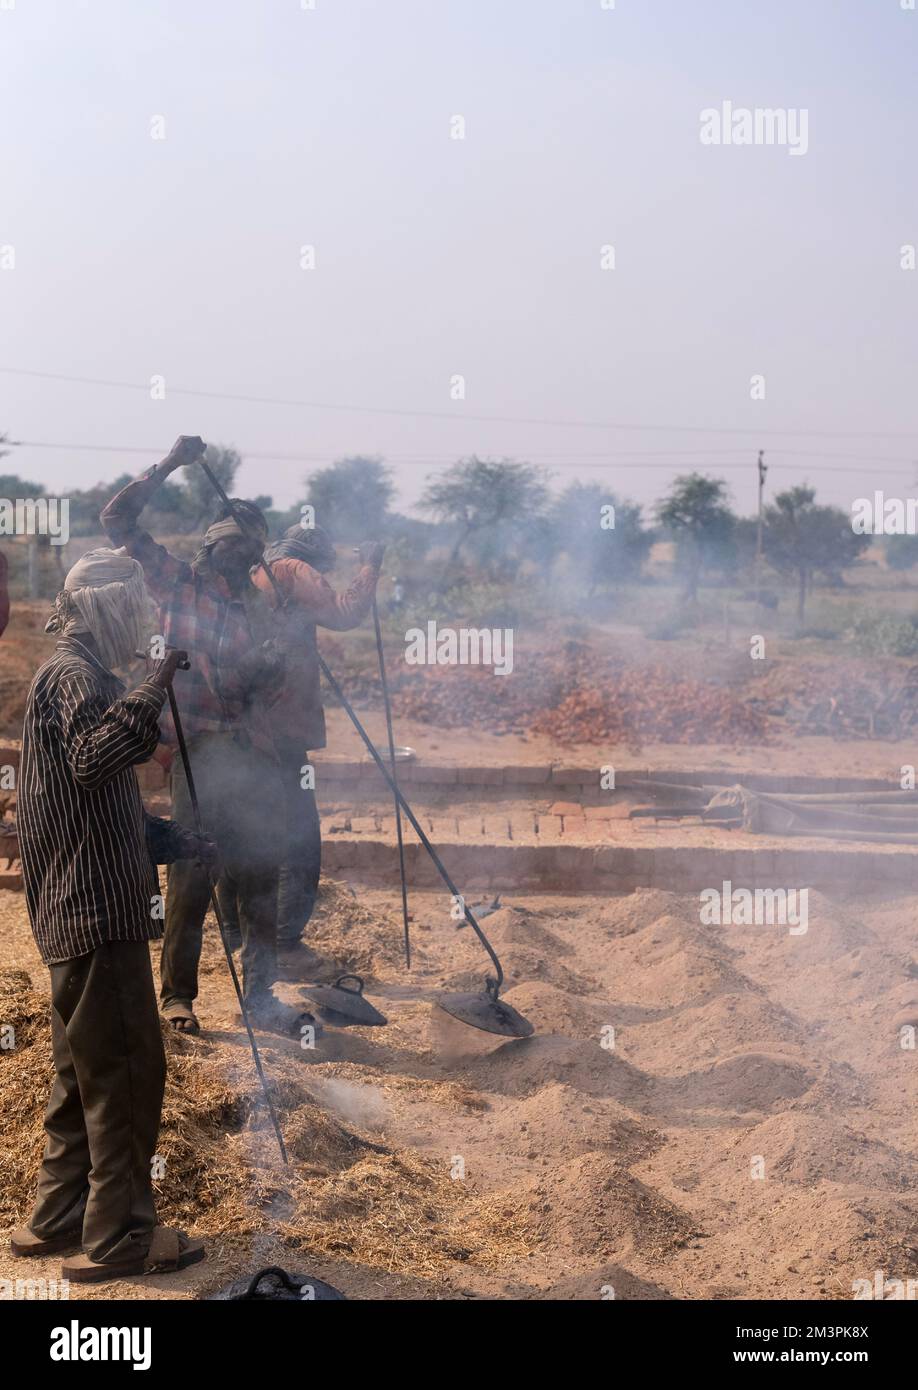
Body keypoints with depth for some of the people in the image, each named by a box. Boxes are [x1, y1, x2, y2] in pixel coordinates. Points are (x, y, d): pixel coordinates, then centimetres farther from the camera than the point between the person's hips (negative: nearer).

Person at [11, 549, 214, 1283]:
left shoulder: (81, 672, 20)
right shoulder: (73, 674, -11)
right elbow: (92, 760, -30)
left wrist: (174, 839, 17)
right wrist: (150, 695, -34)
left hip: (86, 910, 10)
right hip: (97, 911, -10)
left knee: (87, 1070, 16)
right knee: (128, 1070, -5)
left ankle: (60, 1219, 24)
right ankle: (119, 1238, 1)